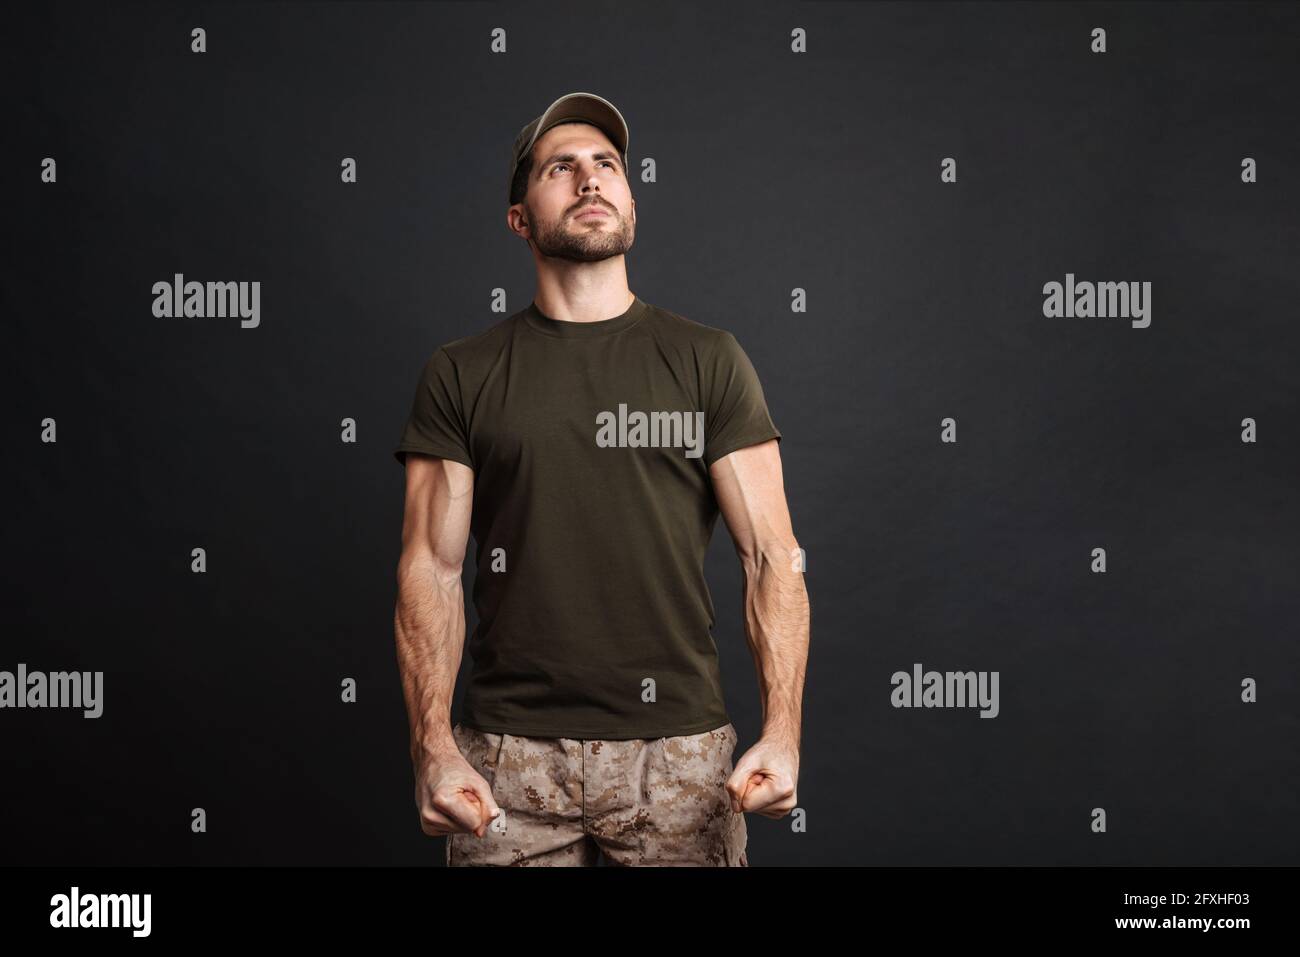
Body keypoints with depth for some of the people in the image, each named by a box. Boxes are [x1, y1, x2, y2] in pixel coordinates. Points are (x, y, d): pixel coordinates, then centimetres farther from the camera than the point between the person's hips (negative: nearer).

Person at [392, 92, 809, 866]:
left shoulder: (708, 361, 4)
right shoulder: (460, 375, 6)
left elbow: (772, 557, -1)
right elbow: (432, 569, 2)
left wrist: (783, 731, -13)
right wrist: (433, 746, -10)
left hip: (680, 747, 0)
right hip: (510, 756, 0)